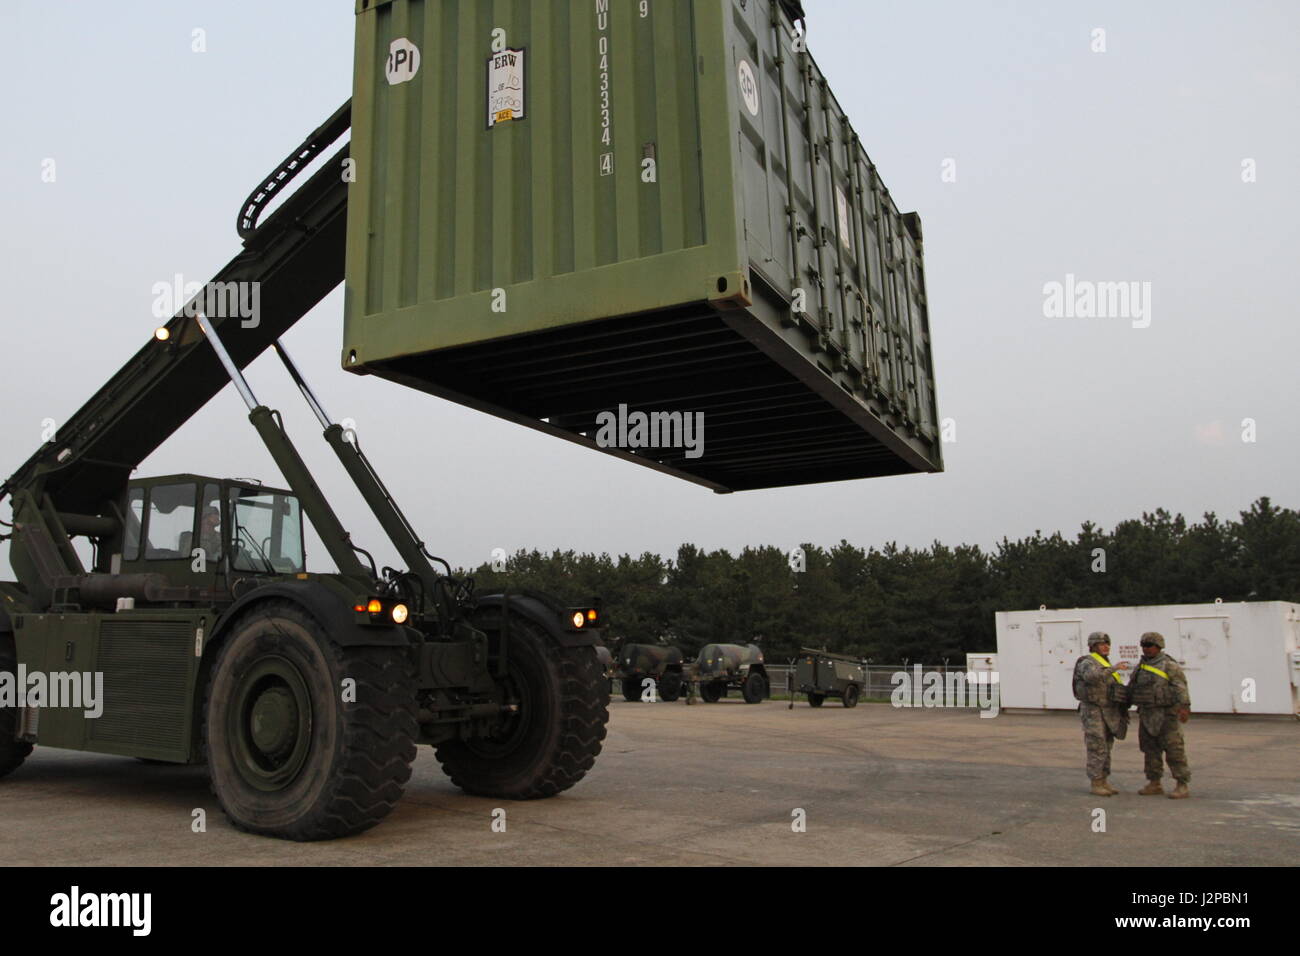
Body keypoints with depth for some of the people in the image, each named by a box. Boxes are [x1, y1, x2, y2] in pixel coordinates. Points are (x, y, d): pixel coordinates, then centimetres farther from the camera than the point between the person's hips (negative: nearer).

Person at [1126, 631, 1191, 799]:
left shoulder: (1169, 665, -6)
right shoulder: (1140, 667, 14)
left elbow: (1180, 688, -16)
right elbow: (1131, 689, 19)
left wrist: (1184, 707, -27)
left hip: (1166, 714, -7)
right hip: (1146, 714, 7)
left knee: (1174, 750, -4)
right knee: (1150, 750, 10)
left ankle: (1182, 786, 2)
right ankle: (1154, 784, 18)